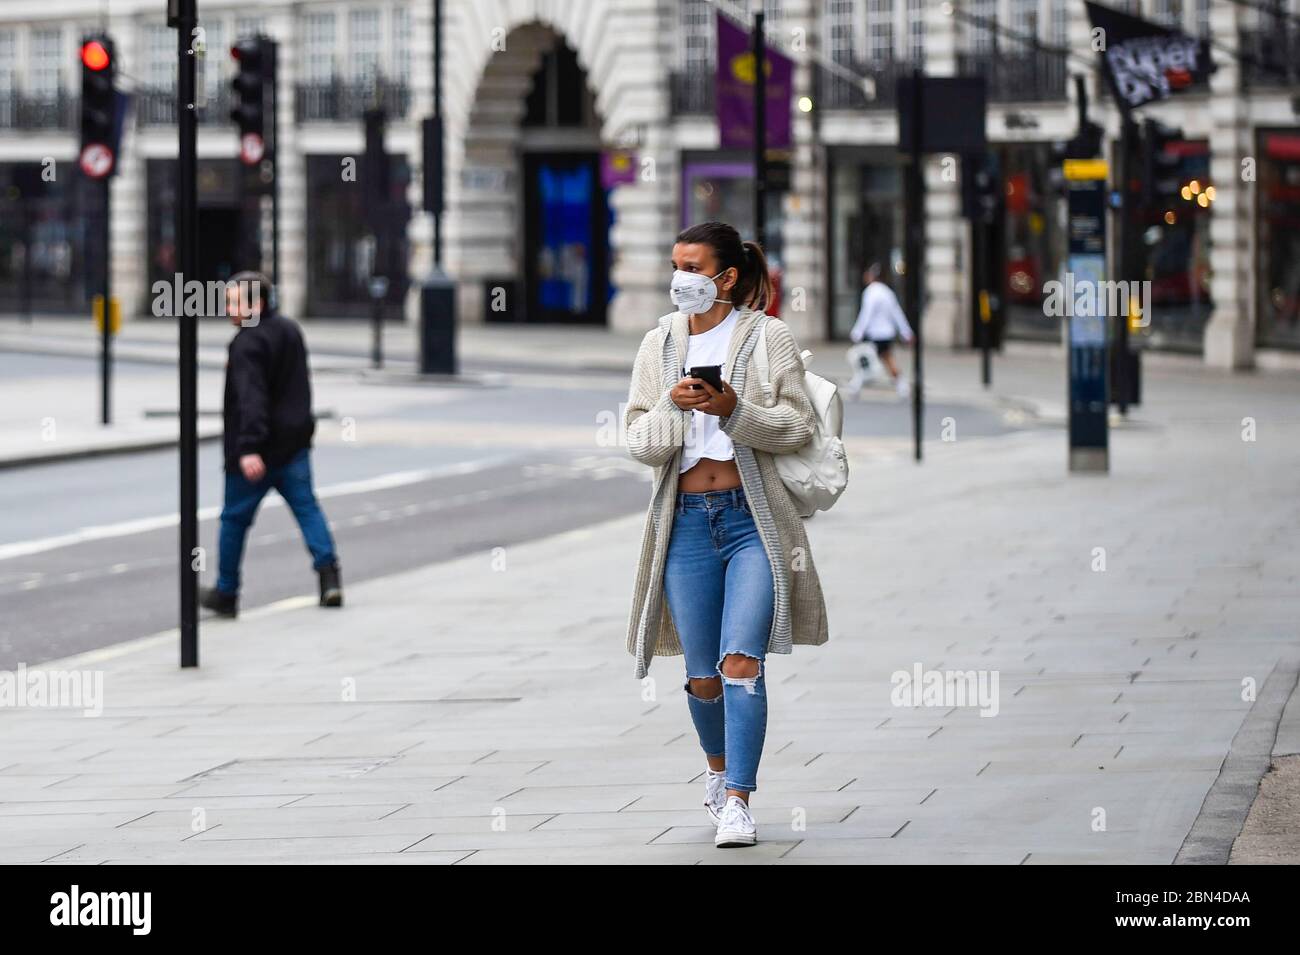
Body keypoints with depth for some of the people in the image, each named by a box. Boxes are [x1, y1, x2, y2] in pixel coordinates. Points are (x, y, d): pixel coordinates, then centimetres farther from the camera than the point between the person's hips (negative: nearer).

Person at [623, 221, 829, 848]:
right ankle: (717, 769, 35)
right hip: (687, 520, 3)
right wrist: (672, 406, -14)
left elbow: (798, 426, -3)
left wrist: (735, 410, -18)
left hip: (753, 517, -3)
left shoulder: (768, 337, 1)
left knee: (741, 662, -16)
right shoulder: (659, 344, 10)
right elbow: (639, 441, 7)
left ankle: (737, 802, -12)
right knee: (703, 675, 7)